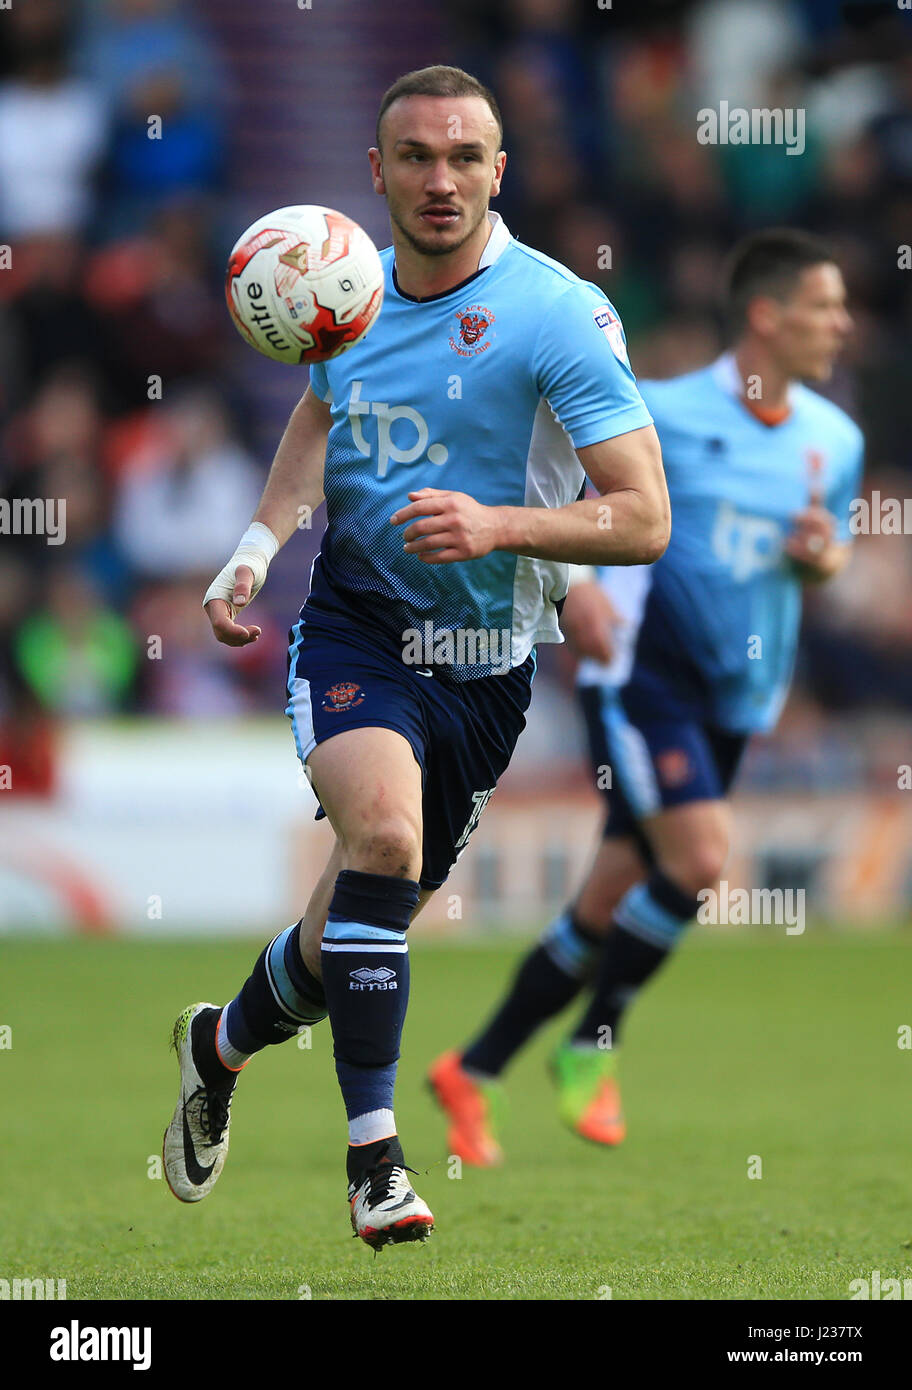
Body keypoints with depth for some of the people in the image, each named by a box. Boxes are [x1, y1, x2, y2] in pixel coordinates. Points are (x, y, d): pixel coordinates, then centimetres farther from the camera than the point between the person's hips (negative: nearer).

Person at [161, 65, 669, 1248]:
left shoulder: (559, 314, -12)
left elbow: (643, 520, -15)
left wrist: (500, 526, -31)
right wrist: (256, 549, 9)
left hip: (488, 663, -1)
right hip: (354, 628, 1)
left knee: (364, 919, 11)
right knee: (384, 834, -28)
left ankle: (224, 1042, 43)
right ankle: (375, 1150, -25)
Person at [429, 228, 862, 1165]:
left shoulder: (834, 440, 6)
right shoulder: (664, 412, -10)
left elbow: (827, 551, 21)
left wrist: (821, 556, -3)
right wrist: (573, 581, -16)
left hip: (732, 699, 6)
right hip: (642, 673, -6)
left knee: (609, 910, 5)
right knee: (700, 858, -22)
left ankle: (473, 1072, 17)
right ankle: (591, 1047, -2)